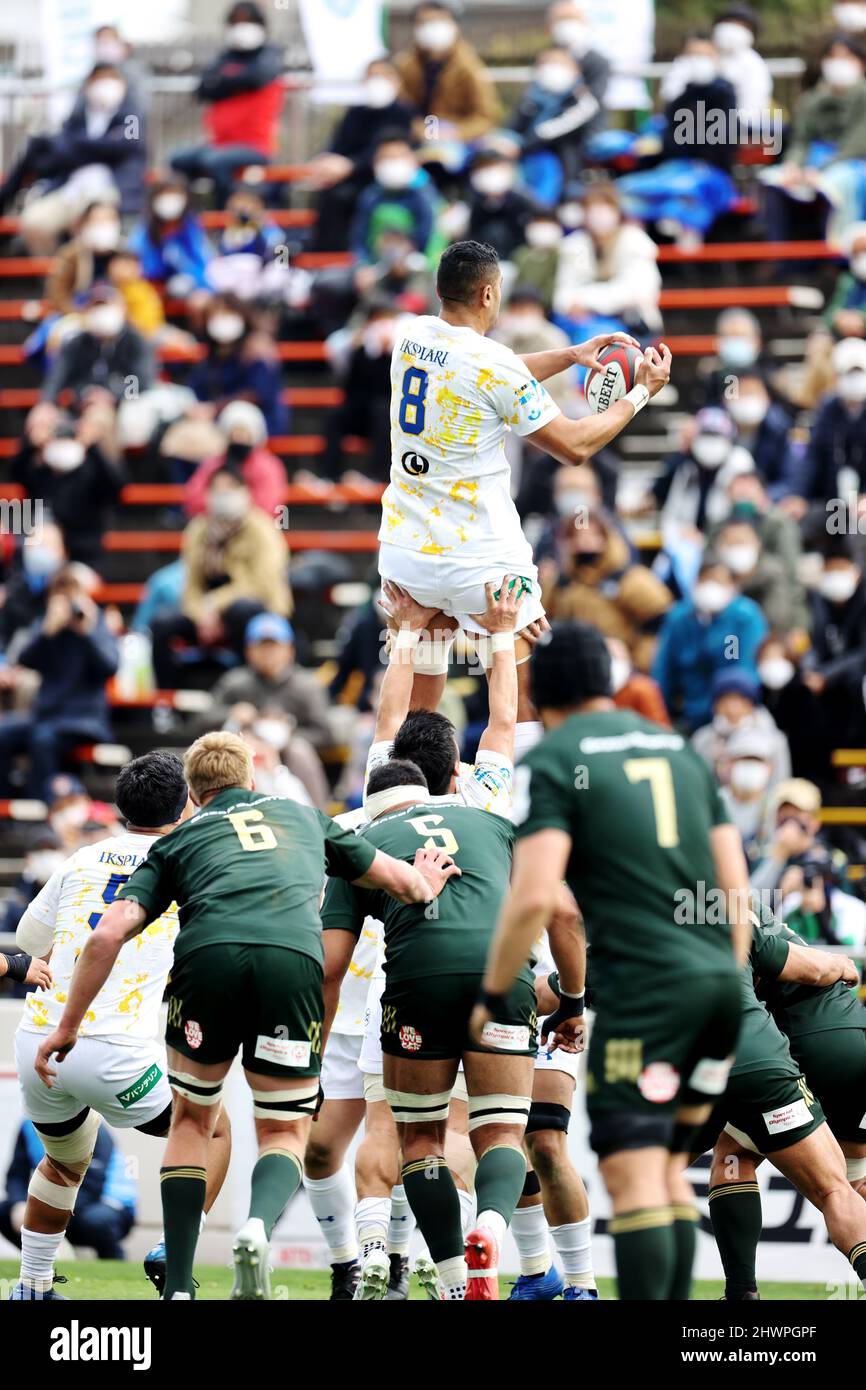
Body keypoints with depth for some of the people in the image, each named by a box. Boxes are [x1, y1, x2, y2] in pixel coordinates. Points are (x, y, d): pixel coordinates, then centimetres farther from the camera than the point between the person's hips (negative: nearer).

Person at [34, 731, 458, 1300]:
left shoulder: (176, 841, 27)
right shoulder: (303, 815, 33)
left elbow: (109, 933, 13)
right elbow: (400, 879, 41)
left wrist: (68, 1026, 19)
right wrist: (427, 886, 65)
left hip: (208, 955, 0)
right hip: (295, 959, 0)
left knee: (192, 1120, 22)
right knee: (285, 1132, 14)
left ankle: (178, 1286, 12)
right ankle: (259, 1226, -20)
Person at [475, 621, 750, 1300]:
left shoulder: (551, 762, -1)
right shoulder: (679, 749, 19)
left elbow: (534, 896, -12)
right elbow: (737, 886, 17)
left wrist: (491, 998, 0)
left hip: (645, 985, -7)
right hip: (718, 976, 7)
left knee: (633, 1173, -8)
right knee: (669, 1165, 15)